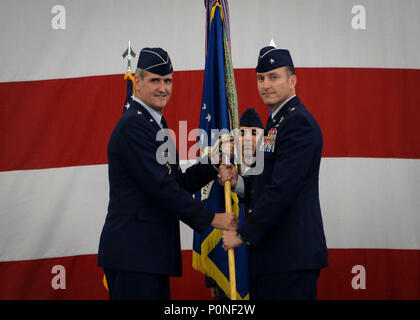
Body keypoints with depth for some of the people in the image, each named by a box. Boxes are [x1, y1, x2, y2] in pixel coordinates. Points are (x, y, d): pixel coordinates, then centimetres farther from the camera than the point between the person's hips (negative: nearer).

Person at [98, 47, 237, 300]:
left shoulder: (156, 123, 19)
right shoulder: (133, 124, -12)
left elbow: (177, 183, 17)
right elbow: (160, 187, -18)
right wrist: (210, 218, -13)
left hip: (153, 253, 10)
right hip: (131, 253, -10)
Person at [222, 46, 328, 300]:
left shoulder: (299, 122, -14)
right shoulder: (276, 120, 19)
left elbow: (282, 190, -20)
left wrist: (243, 235, -15)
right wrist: (238, 182, 3)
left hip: (292, 254, -10)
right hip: (271, 251, 10)